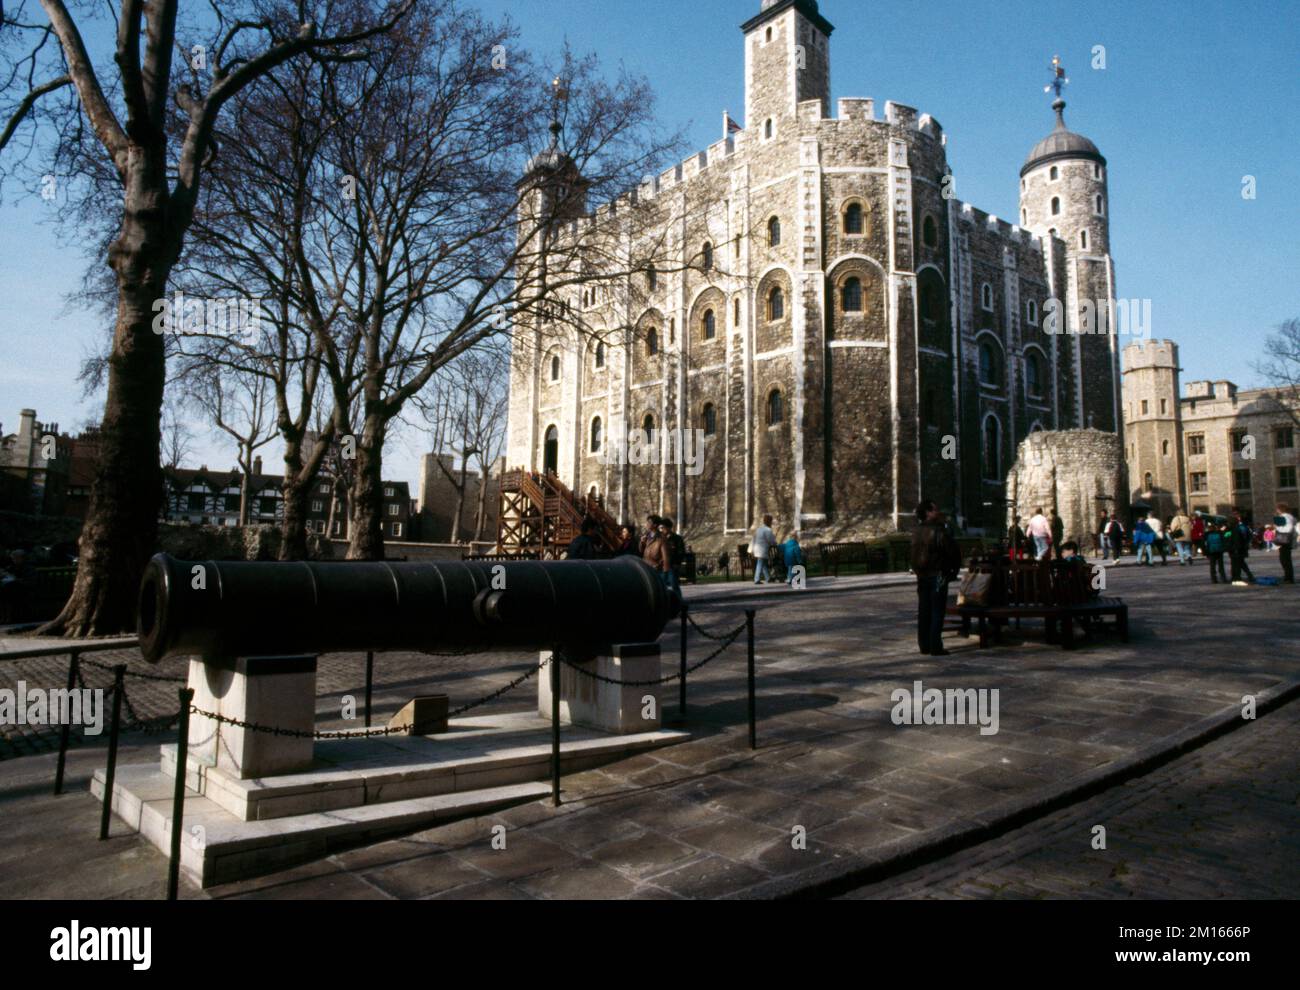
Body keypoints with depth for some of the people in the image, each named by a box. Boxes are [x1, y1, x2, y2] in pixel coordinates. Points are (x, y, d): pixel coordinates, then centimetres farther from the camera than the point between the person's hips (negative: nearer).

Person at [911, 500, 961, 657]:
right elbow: (954, 552, -10)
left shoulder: (916, 532, 5)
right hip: (937, 576, -6)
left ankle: (924, 645, 15)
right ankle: (935, 646, -2)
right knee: (937, 611, -2)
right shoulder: (939, 531, -15)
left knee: (923, 611, 11)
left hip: (922, 577, 6)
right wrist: (954, 570, 2)